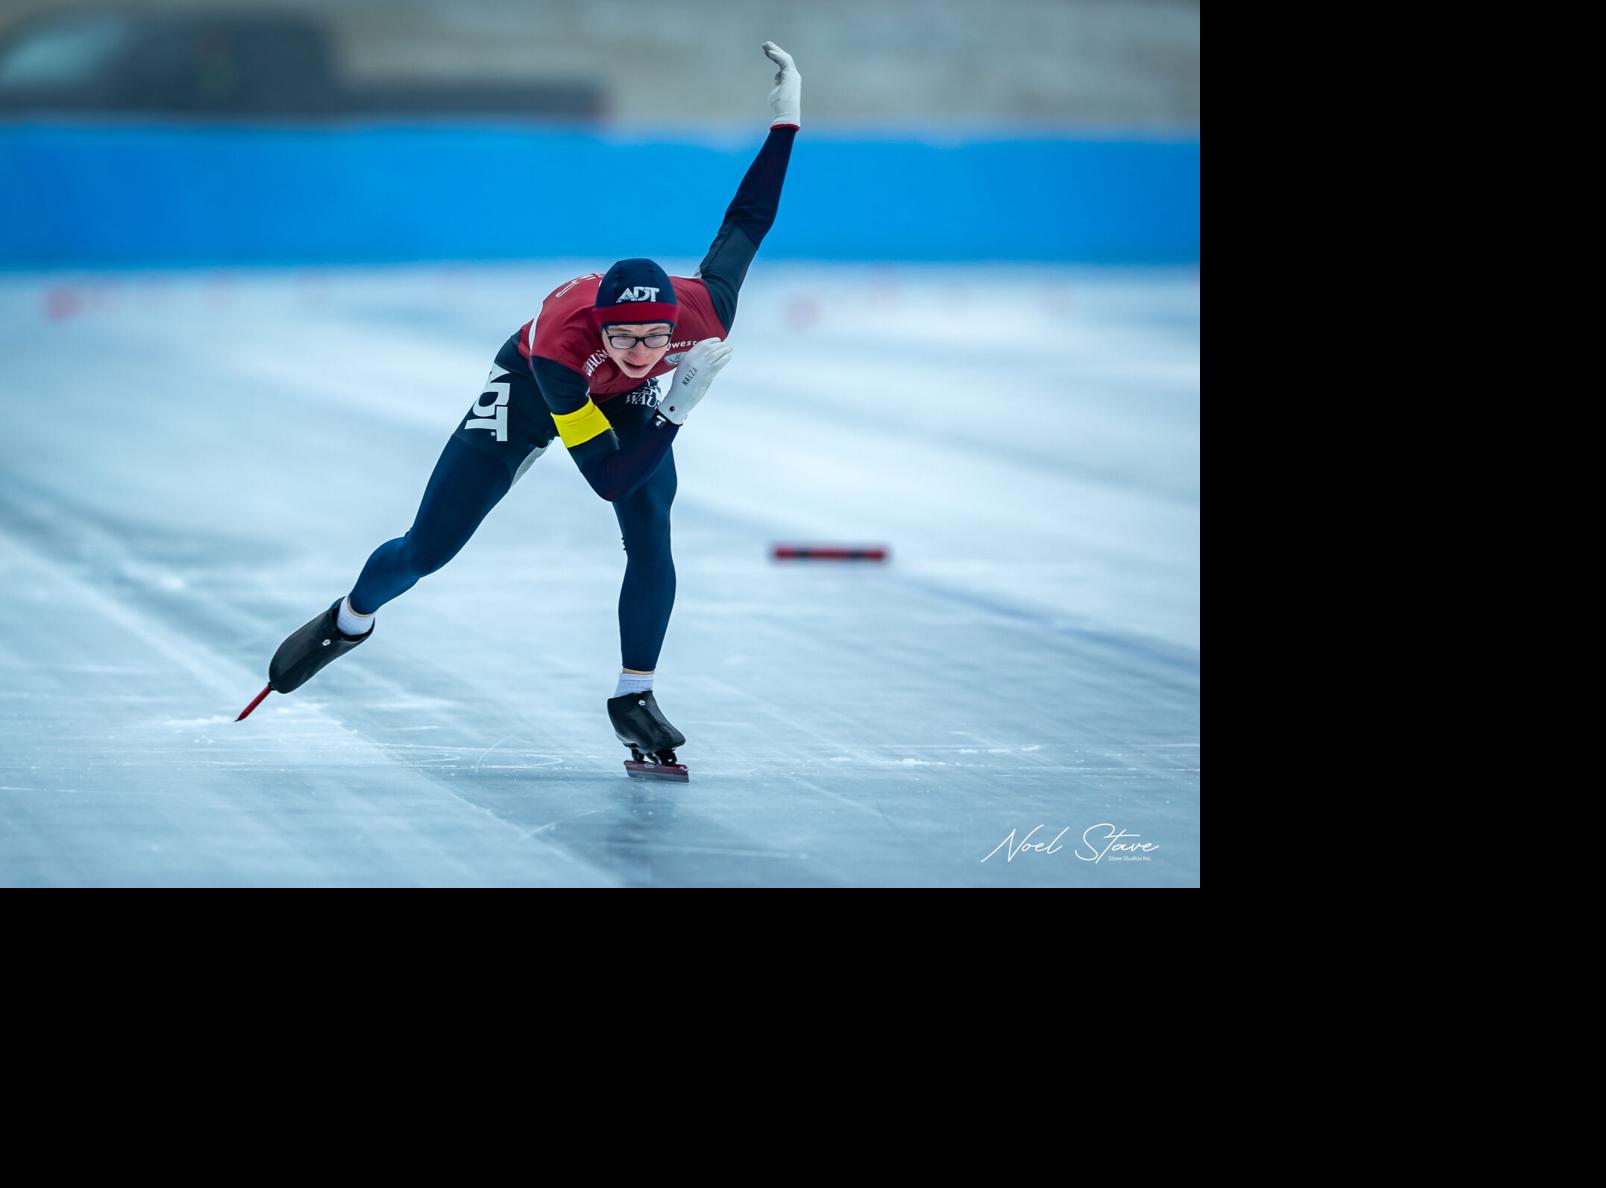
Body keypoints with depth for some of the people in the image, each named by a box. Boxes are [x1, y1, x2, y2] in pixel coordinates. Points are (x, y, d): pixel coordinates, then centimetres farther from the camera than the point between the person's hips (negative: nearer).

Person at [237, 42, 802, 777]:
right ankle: (348, 622, 33)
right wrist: (682, 403, -50)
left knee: (652, 541, -20)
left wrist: (786, 111, -20)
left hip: (630, 403, 3)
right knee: (427, 550, 2)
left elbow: (748, 219, -20)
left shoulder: (705, 312, -38)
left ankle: (633, 700, -5)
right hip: (530, 390, -3)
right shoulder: (558, 344, -46)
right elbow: (607, 479, -42)